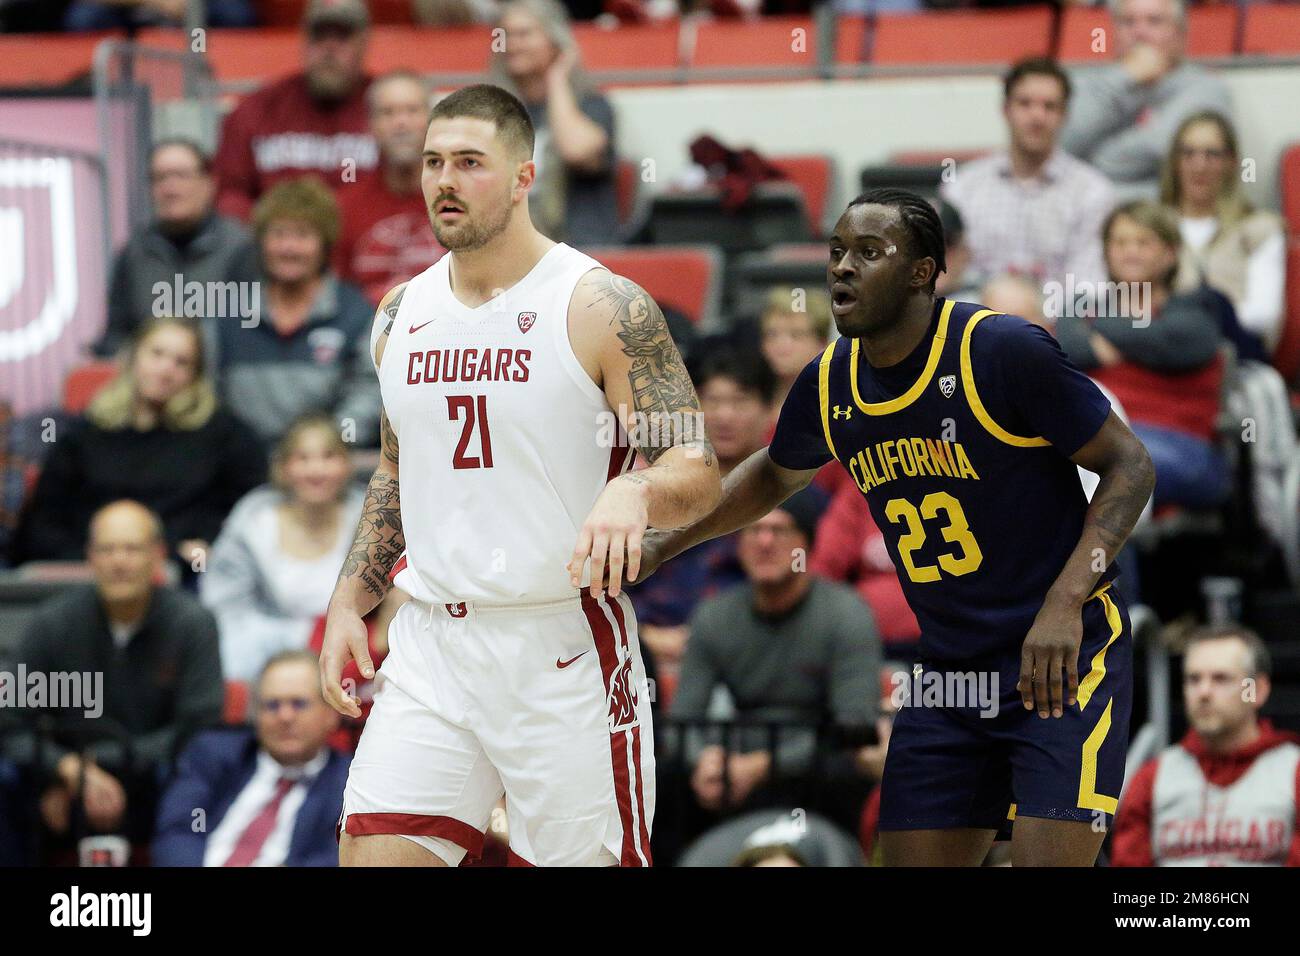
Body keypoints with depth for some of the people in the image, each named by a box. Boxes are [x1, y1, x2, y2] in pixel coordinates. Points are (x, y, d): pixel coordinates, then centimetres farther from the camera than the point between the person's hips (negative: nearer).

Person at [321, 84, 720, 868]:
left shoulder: (605, 309, -8)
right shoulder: (402, 317, 11)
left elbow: (699, 472, -11)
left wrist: (635, 492, -33)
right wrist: (350, 602, 14)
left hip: (565, 649, -5)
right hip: (431, 647, 5)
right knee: (373, 852, -5)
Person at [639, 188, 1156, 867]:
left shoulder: (1004, 351, -16)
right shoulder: (828, 384, 2)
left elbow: (1129, 466, -11)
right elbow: (775, 475, 25)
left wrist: (1066, 600, -21)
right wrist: (664, 543, 17)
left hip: (1067, 658, -6)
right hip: (949, 670, 6)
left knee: (1047, 860, -18)